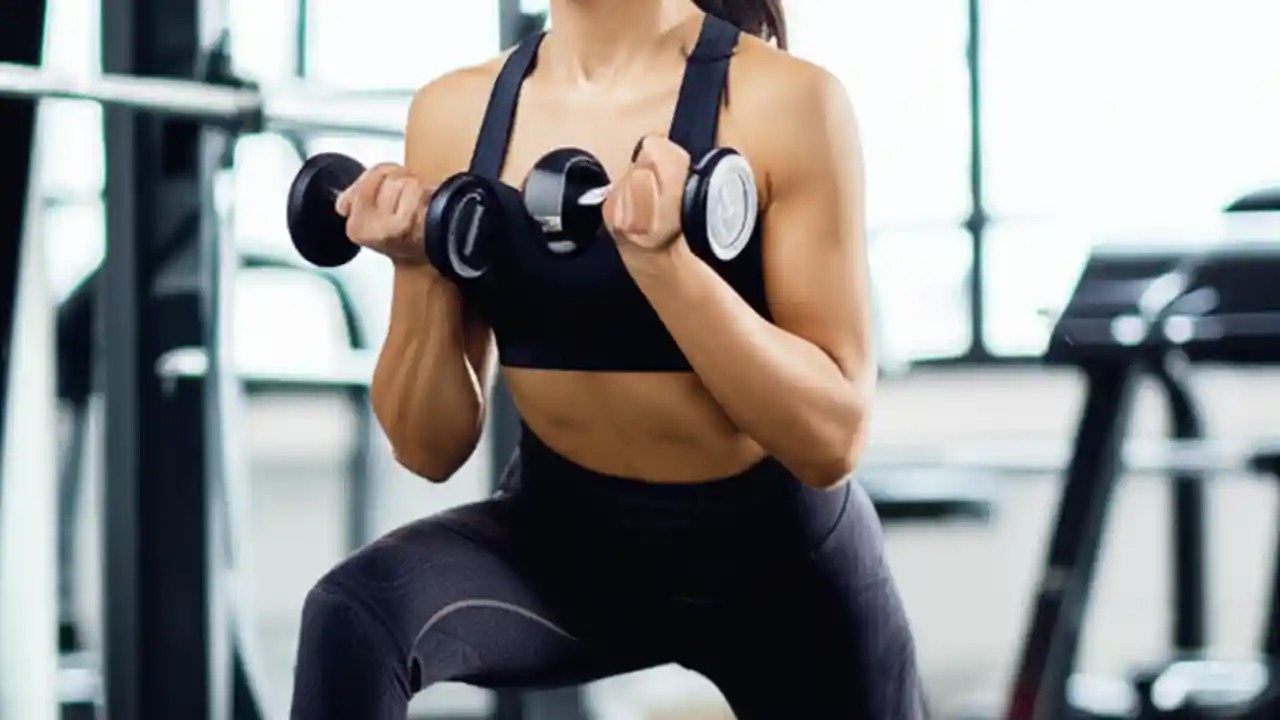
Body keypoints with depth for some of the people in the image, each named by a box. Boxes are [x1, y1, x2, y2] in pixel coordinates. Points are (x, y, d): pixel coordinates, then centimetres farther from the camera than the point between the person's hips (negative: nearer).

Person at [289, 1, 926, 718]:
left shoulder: (784, 101, -21)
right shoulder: (457, 114, -9)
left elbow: (830, 437, -25)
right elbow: (431, 447, -5)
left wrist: (662, 259, -38)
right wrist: (422, 270, -23)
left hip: (776, 557, -2)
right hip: (563, 541, 2)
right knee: (354, 613, -28)